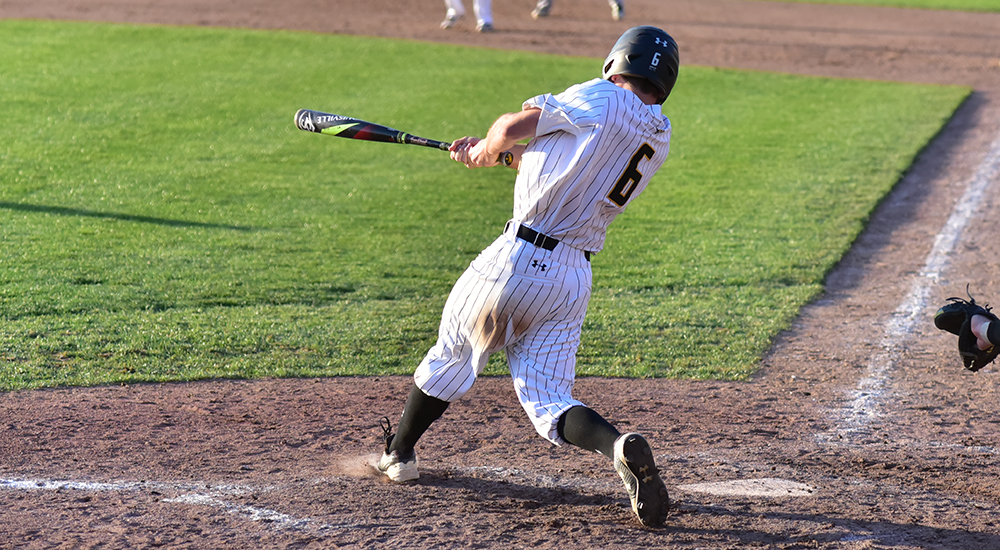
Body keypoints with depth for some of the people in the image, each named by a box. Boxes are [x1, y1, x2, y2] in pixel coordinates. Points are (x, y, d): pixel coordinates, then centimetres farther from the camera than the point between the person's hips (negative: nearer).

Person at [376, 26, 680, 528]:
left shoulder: (601, 99, -7)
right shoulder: (659, 137, 12)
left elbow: (512, 126, -3)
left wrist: (489, 147, 20)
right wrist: (502, 154, 27)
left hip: (517, 258, -4)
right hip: (573, 278, 4)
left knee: (450, 356, 18)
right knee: (548, 402, 4)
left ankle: (398, 454, 34)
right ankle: (618, 446, -25)